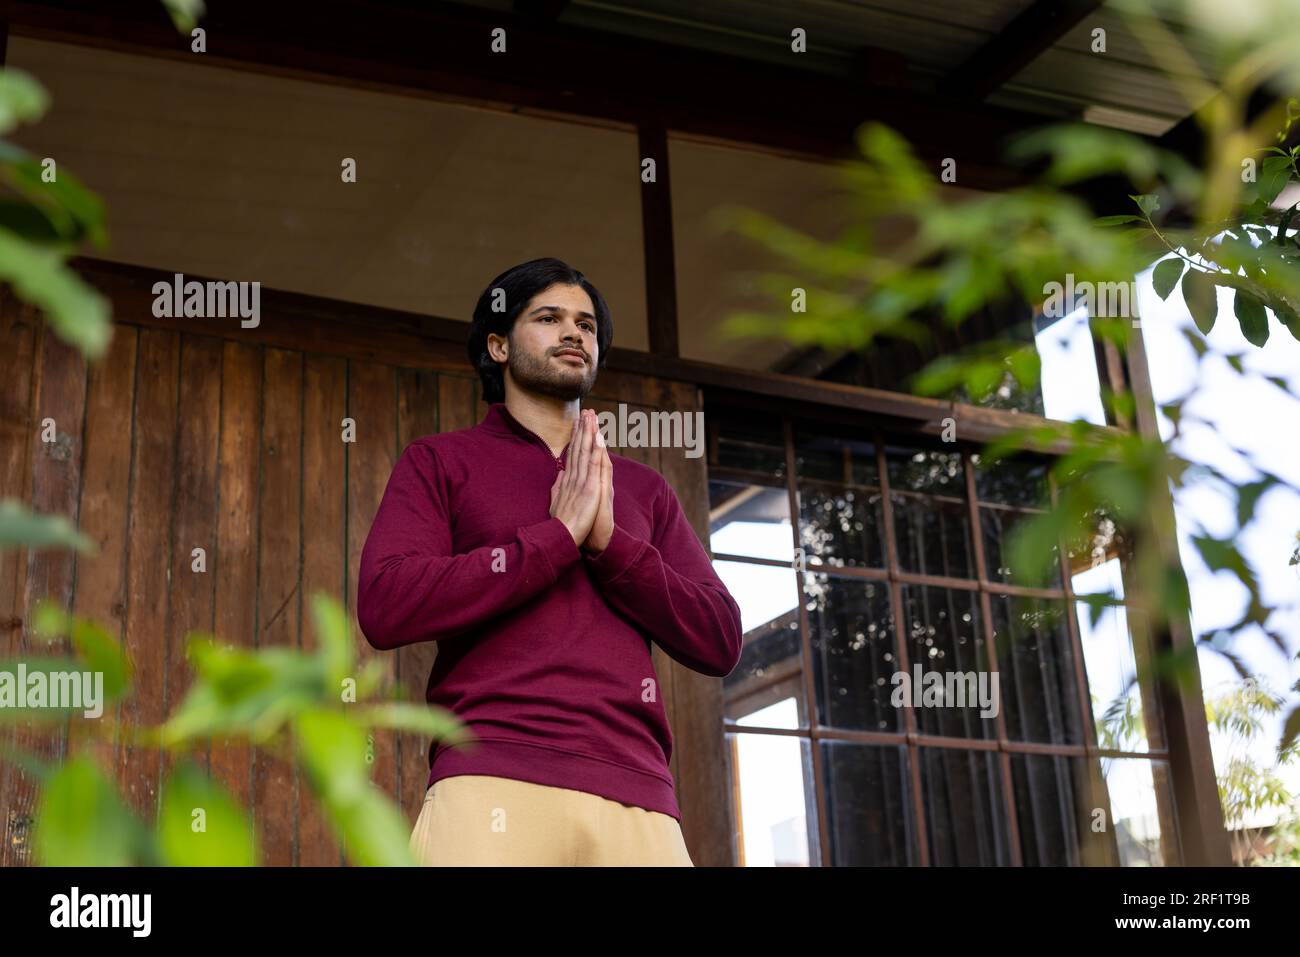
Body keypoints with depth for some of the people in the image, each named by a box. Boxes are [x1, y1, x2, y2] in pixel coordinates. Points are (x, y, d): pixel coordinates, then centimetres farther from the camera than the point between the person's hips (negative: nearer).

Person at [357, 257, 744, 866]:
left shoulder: (644, 490, 23)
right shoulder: (439, 462, 14)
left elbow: (719, 642, 13)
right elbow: (384, 608, -4)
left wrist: (609, 541, -1)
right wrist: (559, 535, -4)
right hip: (491, 790, -3)